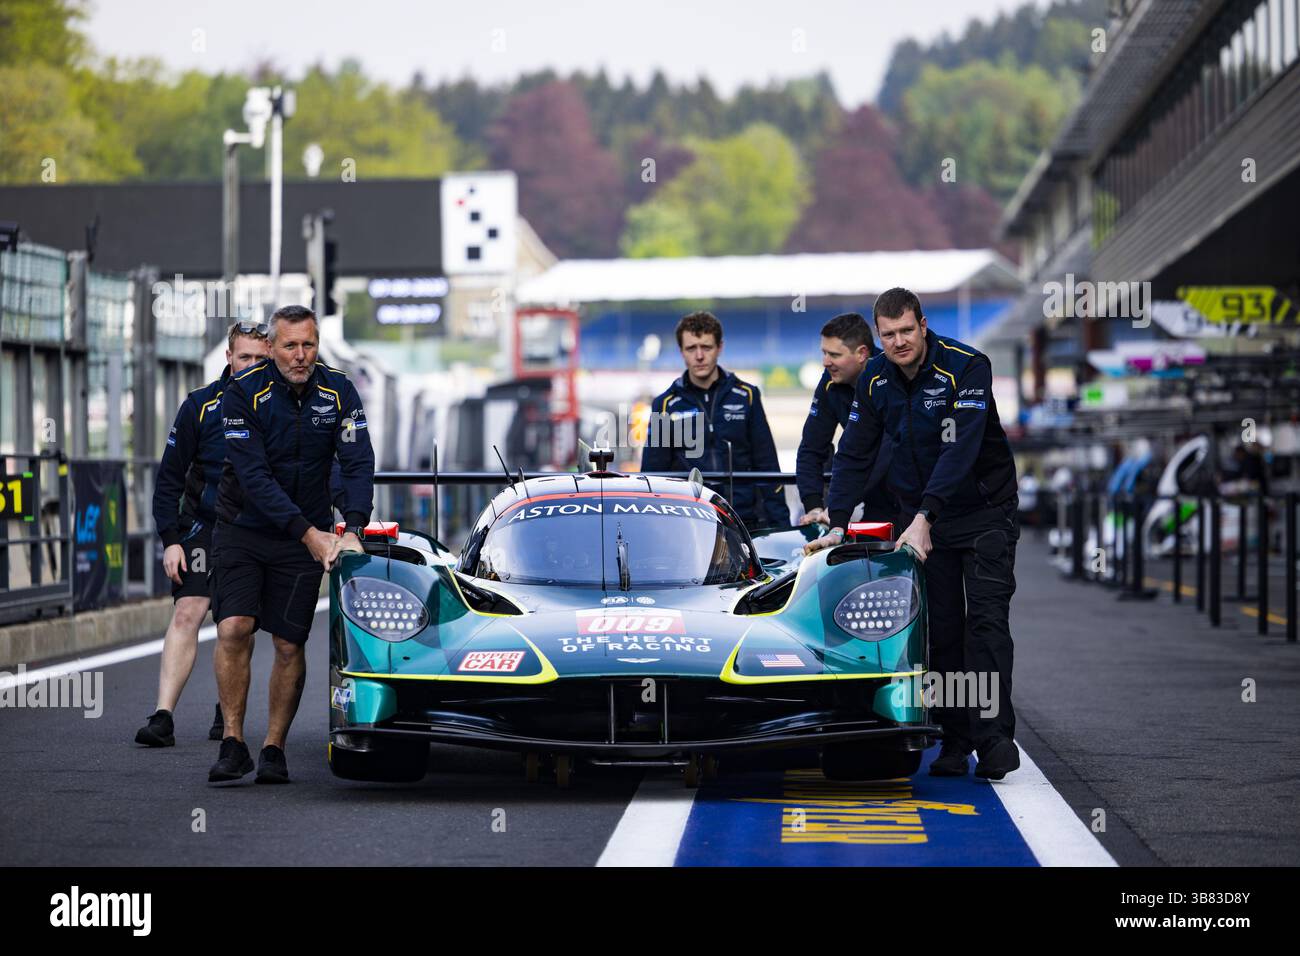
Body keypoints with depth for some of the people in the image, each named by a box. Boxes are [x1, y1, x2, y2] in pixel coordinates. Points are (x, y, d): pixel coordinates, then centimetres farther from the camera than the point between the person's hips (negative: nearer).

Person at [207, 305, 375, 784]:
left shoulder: (338, 391, -7)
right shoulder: (244, 393, -15)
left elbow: (358, 464, -12)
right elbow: (254, 476, -20)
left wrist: (352, 530, -29)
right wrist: (308, 533, -26)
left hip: (306, 534, 2)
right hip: (243, 527, -2)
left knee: (290, 644, -2)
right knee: (234, 629, -15)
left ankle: (274, 749, 9)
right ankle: (233, 745, -6)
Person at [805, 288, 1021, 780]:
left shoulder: (967, 368, -20)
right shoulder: (875, 380, -3)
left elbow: (960, 449, -29)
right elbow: (853, 456, 1)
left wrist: (924, 517, -36)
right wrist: (837, 526, -10)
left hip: (984, 511, -4)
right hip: (921, 517, 4)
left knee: (986, 619, -12)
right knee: (939, 628, 0)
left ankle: (994, 736, -17)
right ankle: (954, 741, 2)